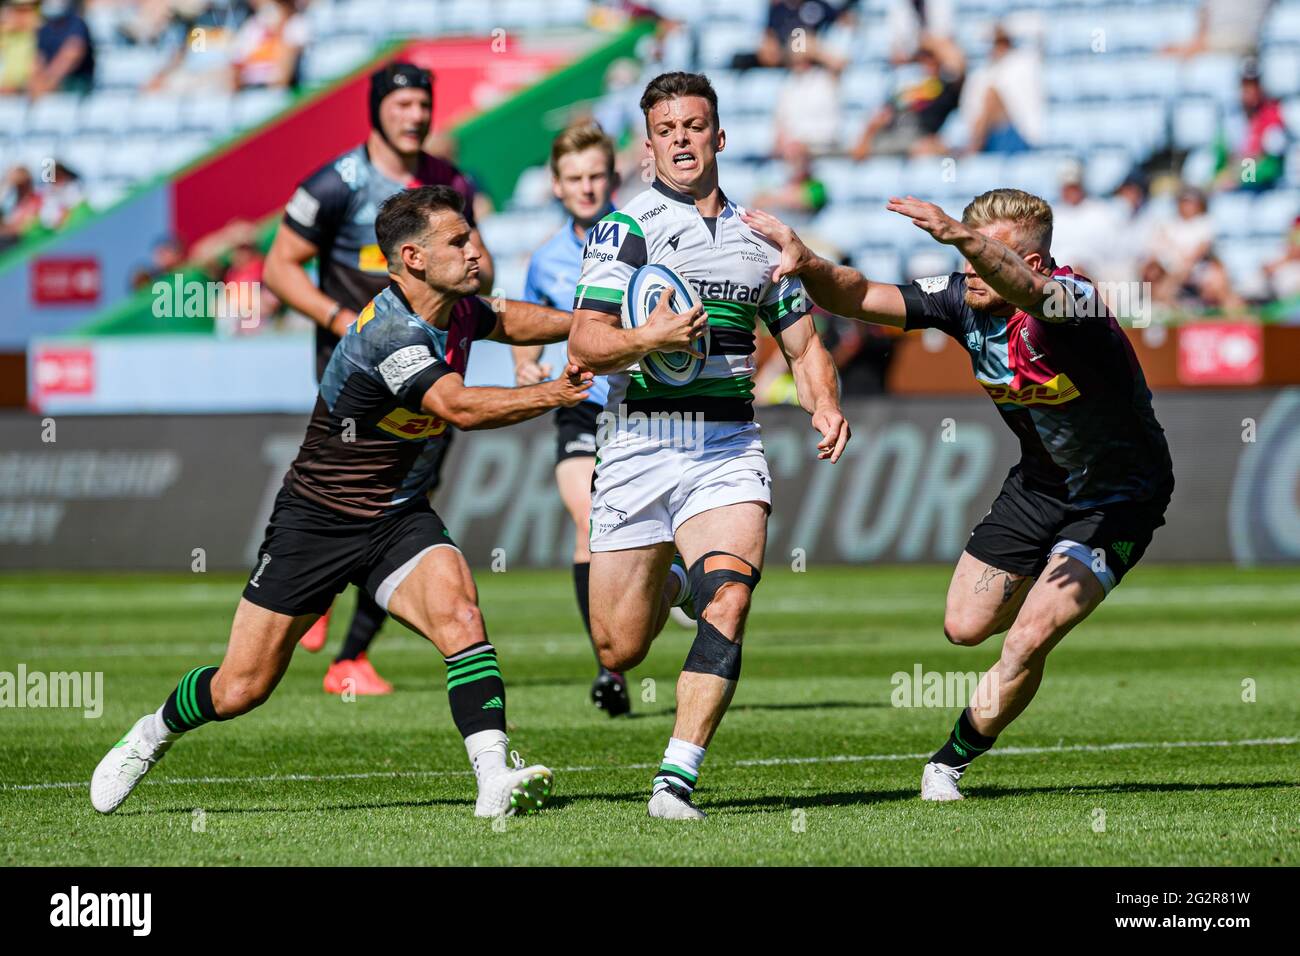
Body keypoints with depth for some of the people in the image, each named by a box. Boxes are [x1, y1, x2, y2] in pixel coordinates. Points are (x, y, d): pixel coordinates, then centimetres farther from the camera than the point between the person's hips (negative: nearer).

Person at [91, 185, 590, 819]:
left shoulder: (457, 310, -1)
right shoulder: (387, 332, -28)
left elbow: (508, 321, 23)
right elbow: (461, 408, -36)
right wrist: (552, 395, -32)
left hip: (399, 518, 6)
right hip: (317, 521, -6)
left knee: (458, 615, -25)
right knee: (240, 689, 3)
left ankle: (495, 781, -30)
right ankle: (153, 735, 33)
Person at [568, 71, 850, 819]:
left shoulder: (759, 236, 13)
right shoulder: (627, 227, -1)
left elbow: (803, 342, 20)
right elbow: (584, 346, -7)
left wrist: (826, 405, 0)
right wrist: (648, 338, -26)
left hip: (728, 448, 2)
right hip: (639, 442, -2)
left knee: (728, 598, -25)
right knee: (620, 650, 4)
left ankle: (678, 777, -24)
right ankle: (670, 582, 41)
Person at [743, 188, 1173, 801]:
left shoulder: (1069, 301, -32)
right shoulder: (962, 300, -11)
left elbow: (1025, 289, -56)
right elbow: (859, 298, -12)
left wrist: (962, 237, -75)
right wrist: (805, 262, -32)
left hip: (1118, 498, -7)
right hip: (1039, 483, 7)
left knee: (1028, 641, -18)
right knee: (965, 626, 13)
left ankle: (953, 759, 5)